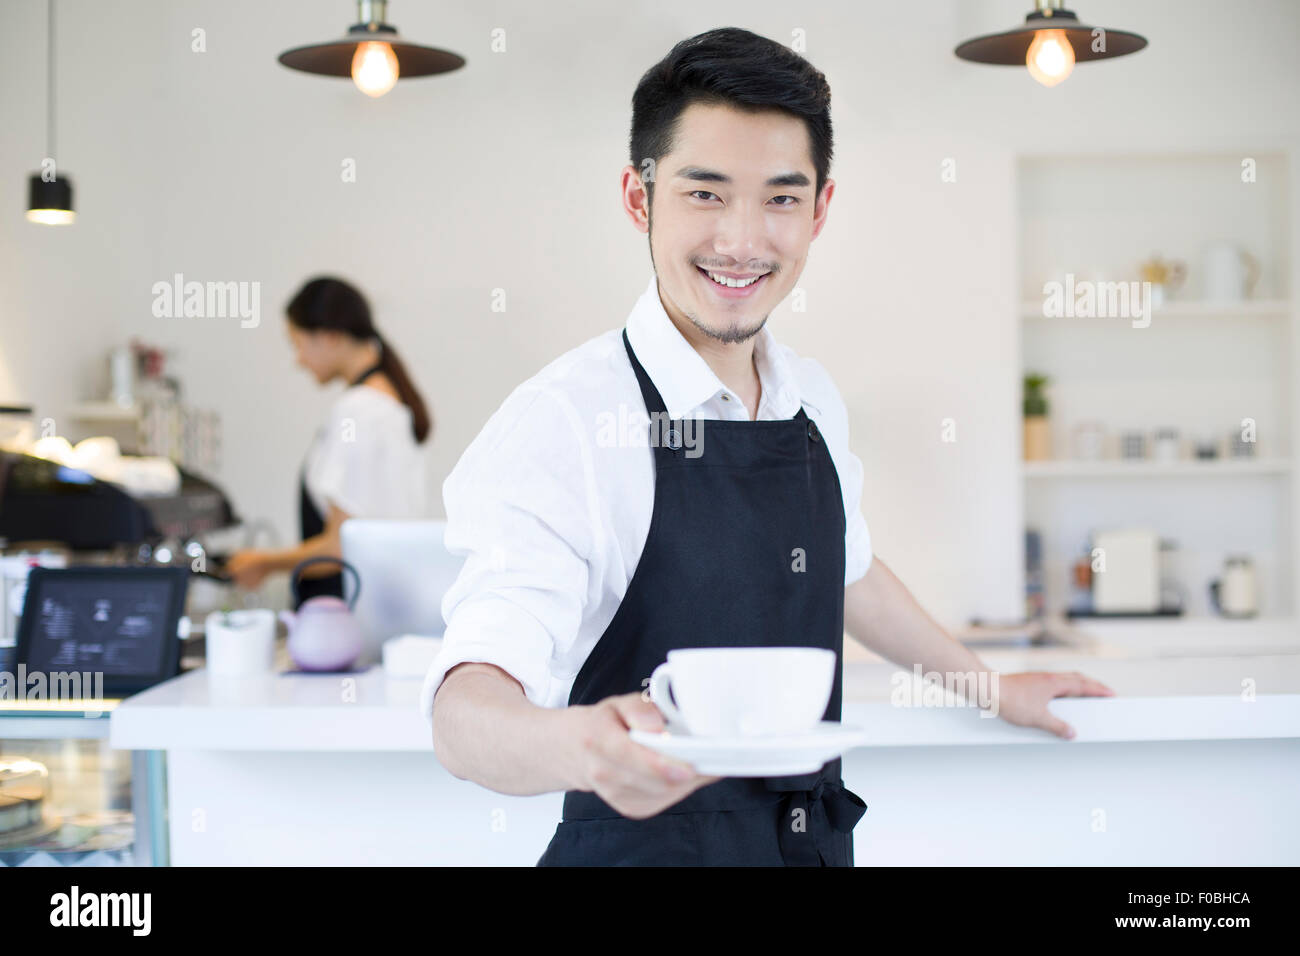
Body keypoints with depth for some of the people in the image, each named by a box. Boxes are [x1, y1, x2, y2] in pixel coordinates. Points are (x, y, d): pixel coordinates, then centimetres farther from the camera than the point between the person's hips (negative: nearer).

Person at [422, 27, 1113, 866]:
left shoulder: (816, 402, 2)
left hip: (820, 842, 7)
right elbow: (465, 713, -30)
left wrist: (990, 685, 29)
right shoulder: (562, 421, -19)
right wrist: (575, 748, -50)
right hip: (644, 846, -6)